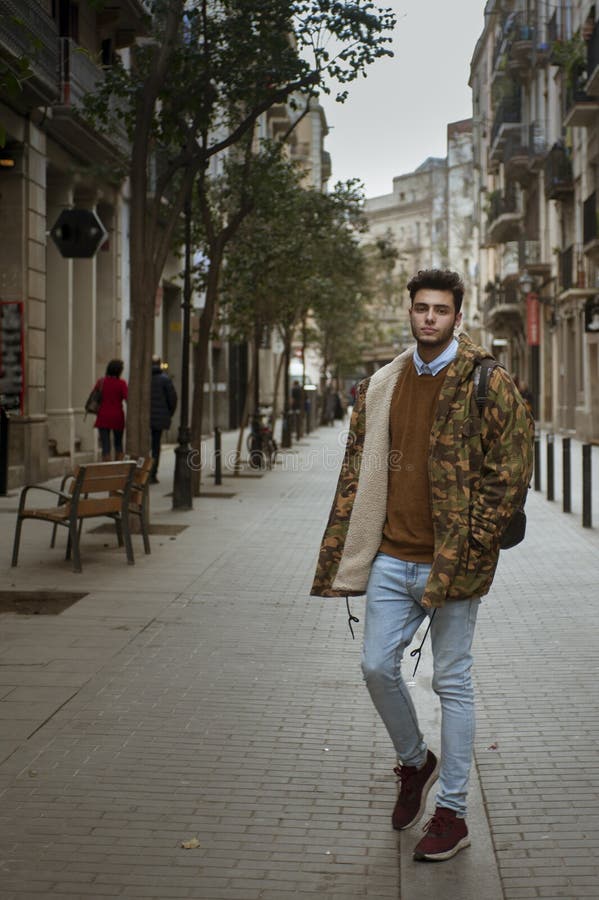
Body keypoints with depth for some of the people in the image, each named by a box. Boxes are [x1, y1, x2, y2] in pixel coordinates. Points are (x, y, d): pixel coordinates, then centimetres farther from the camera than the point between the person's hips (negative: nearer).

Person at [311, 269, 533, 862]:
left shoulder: (487, 385, -6)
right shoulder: (380, 388, 9)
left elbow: (511, 473, -8)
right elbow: (357, 475, 12)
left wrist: (469, 548, -13)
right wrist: (342, 558, 7)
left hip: (452, 564, -4)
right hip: (391, 559, 5)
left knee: (452, 684, 4)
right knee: (377, 666, 5)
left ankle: (452, 814, 16)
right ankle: (415, 761, 34)